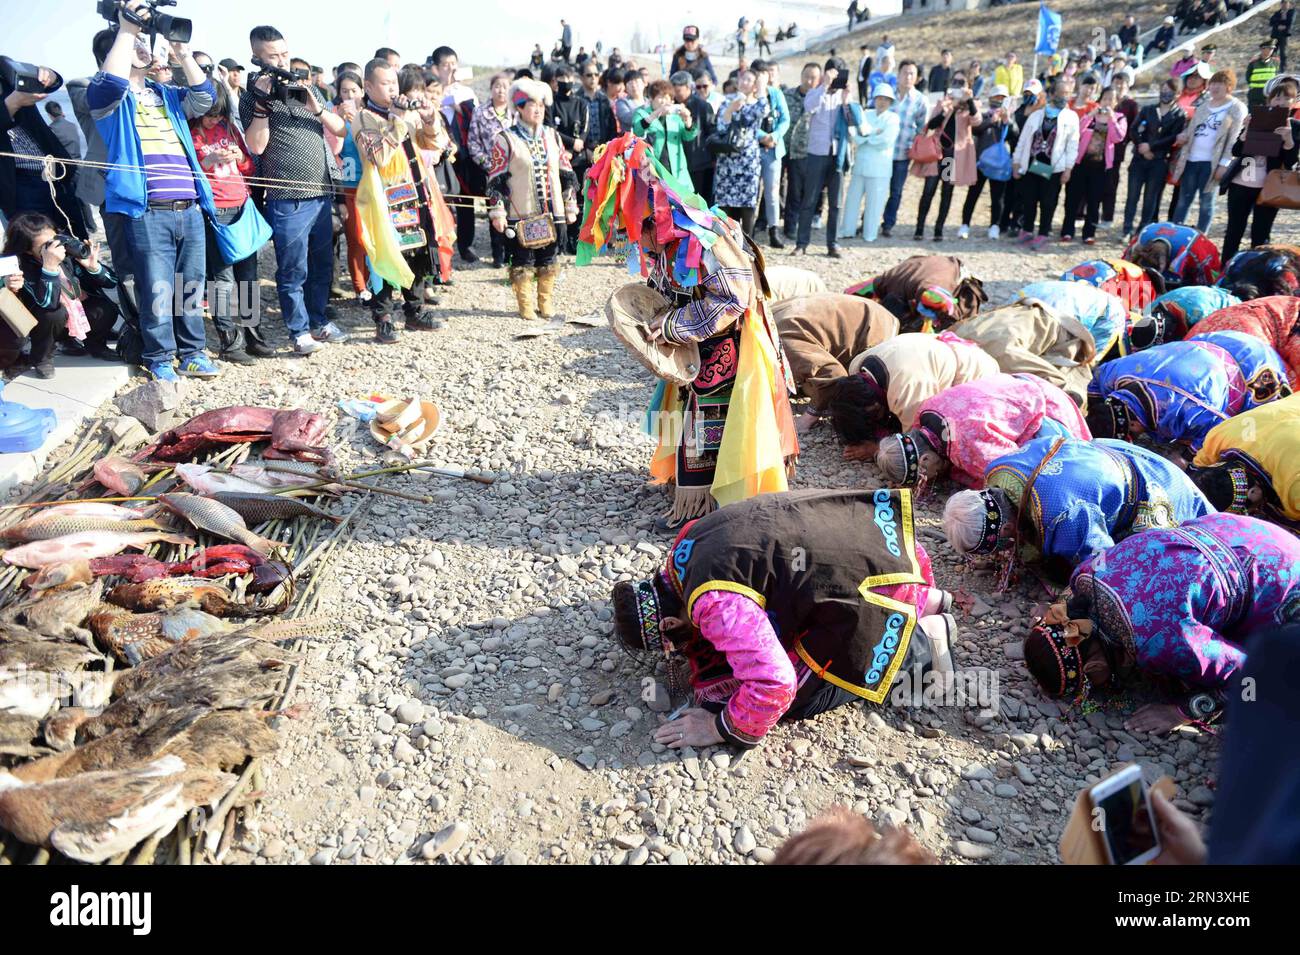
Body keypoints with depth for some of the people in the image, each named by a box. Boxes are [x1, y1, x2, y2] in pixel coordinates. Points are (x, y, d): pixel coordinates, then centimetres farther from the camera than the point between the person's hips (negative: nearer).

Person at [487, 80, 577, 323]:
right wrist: (497, 212, -9)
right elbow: (496, 179, -5)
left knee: (549, 261, 10)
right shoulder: (506, 140, -5)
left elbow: (566, 174, 14)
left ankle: (546, 306, 21)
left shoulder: (552, 136, 10)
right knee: (523, 263, 1)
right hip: (520, 216, -4)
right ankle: (526, 308, 12)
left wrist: (571, 207, 12)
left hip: (553, 213, 5)